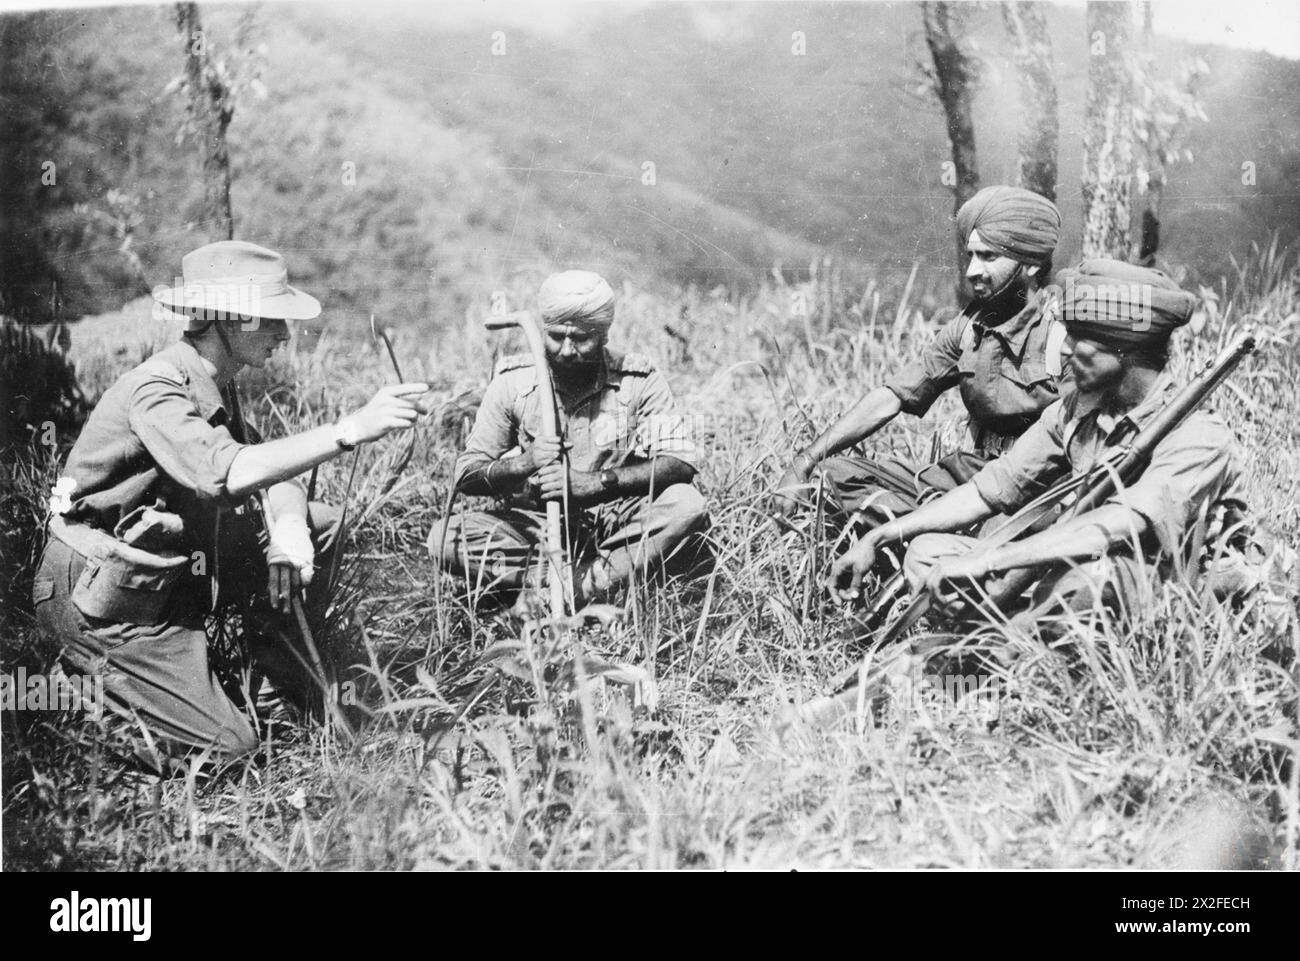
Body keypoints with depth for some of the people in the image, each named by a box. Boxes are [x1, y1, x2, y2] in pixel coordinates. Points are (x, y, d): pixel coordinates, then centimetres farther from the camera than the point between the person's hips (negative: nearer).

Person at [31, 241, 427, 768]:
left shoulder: (217, 384, 4)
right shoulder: (156, 390, -25)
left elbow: (268, 467, 5)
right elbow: (224, 474, -42)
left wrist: (288, 526, -19)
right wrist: (350, 430, -45)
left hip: (168, 572, 9)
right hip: (102, 597, -8)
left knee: (320, 524, 2)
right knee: (229, 747, -10)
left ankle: (289, 682, 13)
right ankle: (90, 673, 6)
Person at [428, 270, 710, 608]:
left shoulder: (639, 381, -8)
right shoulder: (513, 381, -5)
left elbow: (681, 462, -20)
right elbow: (466, 475, -6)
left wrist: (592, 482, -32)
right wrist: (524, 464, -28)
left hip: (616, 522, -1)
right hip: (535, 524, 2)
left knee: (686, 506, -29)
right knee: (444, 539, -23)